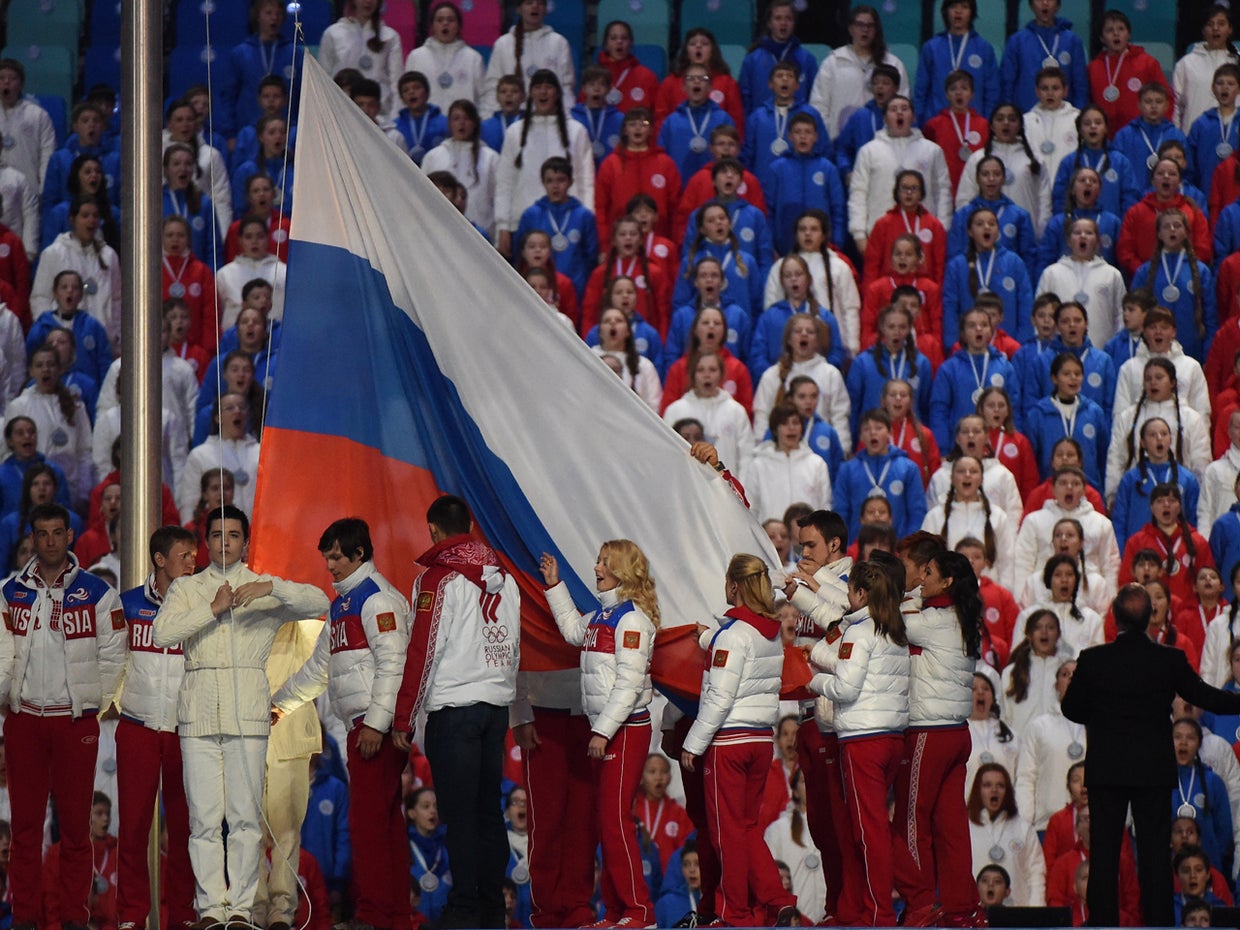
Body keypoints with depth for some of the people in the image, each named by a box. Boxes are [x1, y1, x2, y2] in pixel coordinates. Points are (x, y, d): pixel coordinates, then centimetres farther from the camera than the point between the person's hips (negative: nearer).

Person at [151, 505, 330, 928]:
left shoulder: (265, 587, 14)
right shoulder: (187, 588, 16)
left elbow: (319, 603, 0)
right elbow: (161, 633, -1)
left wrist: (272, 588, -13)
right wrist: (213, 609, -7)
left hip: (247, 708, -1)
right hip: (198, 710, 1)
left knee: (246, 813, -4)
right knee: (203, 814, -3)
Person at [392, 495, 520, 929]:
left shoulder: (438, 579, -9)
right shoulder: (504, 580, 11)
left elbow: (422, 651, -11)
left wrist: (403, 718, -7)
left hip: (453, 710, -6)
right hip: (498, 706, 6)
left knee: (460, 815, -5)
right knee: (489, 810, 11)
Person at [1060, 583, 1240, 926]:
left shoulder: (1093, 660, -9)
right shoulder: (1170, 660, -8)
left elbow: (1071, 708, 2)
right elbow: (1205, 697, 4)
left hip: (1106, 769, 0)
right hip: (1154, 769, 0)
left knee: (1104, 850, 6)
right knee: (1155, 851, 5)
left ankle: (1103, 920, 7)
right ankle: (1159, 922, 6)